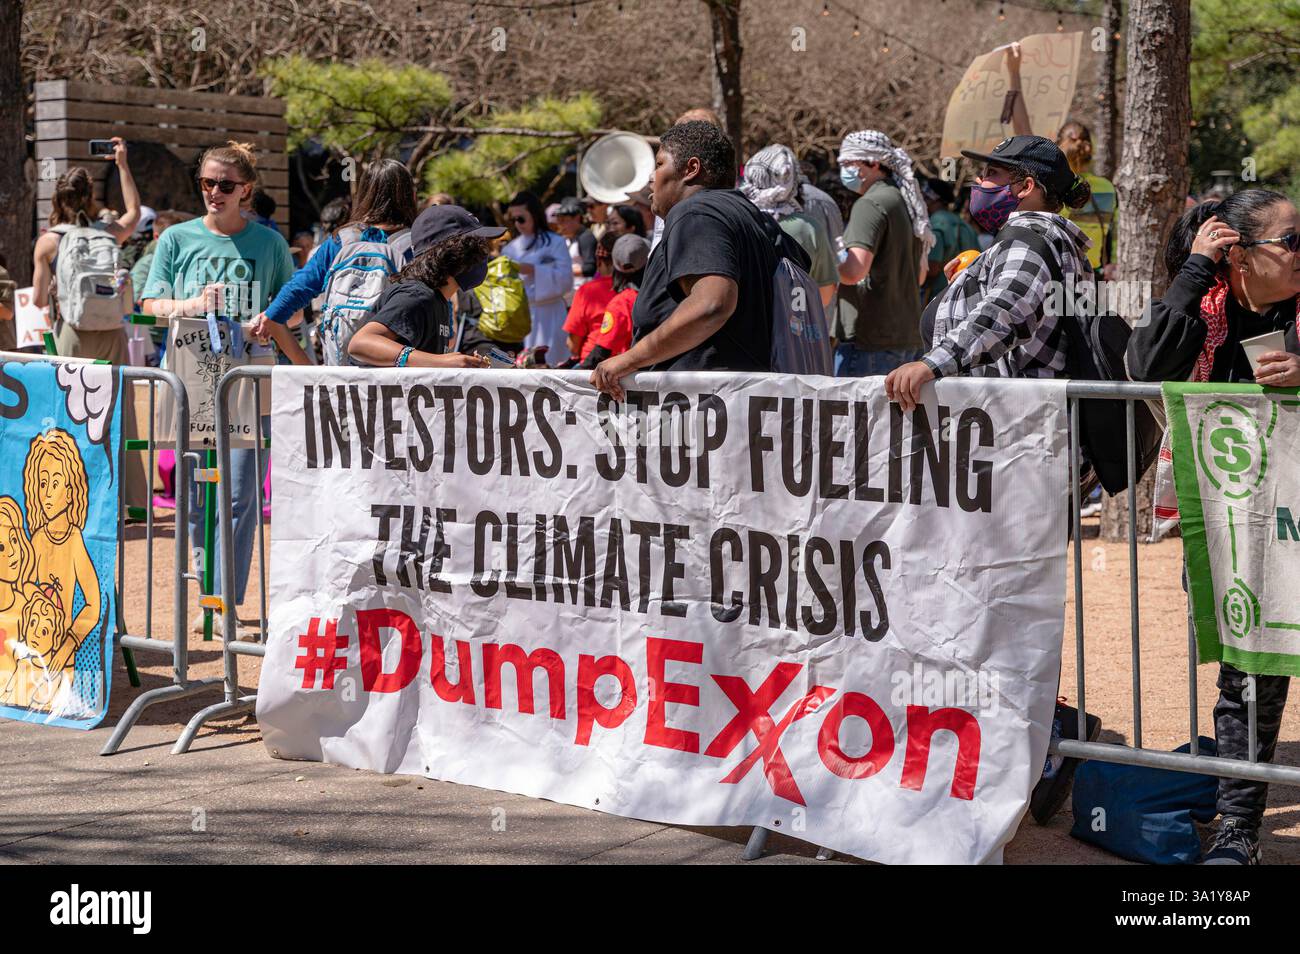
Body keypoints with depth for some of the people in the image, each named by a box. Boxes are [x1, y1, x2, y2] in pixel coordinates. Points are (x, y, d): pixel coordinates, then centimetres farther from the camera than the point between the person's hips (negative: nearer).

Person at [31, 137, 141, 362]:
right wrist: (123, 164, 29)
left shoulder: (47, 242, -3)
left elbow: (39, 300, -2)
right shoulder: (108, 234, 2)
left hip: (72, 332, -1)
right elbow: (134, 211, 25)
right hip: (111, 332, 1)